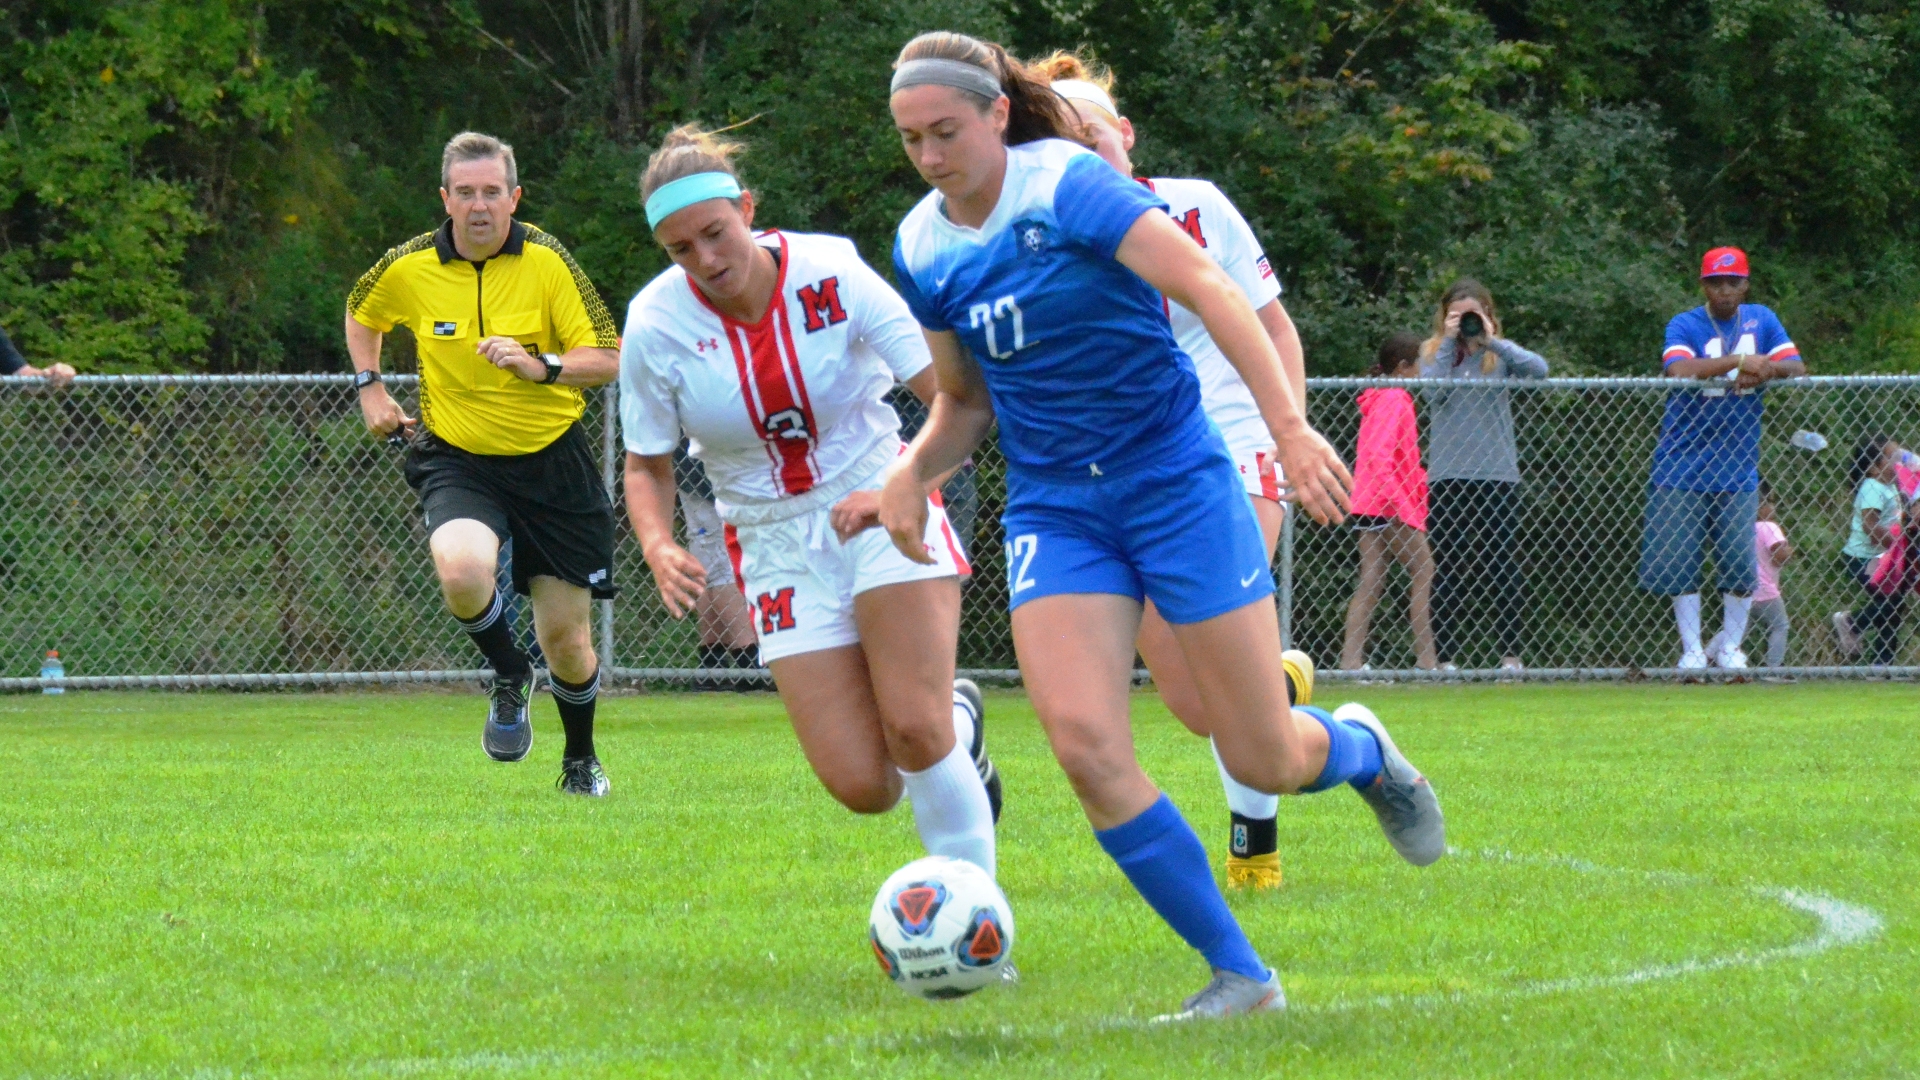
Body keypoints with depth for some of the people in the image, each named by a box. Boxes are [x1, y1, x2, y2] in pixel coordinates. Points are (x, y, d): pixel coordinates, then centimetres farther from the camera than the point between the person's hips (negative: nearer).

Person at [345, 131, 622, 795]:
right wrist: (369, 386, 9)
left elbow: (607, 359, -11)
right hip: (457, 460, 0)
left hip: (552, 462, 0)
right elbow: (361, 313, 19)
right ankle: (508, 676, 0)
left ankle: (581, 759, 34)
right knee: (461, 570, -33)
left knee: (566, 640, 3)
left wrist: (542, 366, -27)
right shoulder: (410, 268, -4)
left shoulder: (547, 262, -10)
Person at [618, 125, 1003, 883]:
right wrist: (659, 547, -17)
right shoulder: (655, 324, -10)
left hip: (881, 508, -2)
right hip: (775, 544, 2)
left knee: (915, 729, -21)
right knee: (862, 786, -9)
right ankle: (955, 724, 25)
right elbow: (647, 465, 3)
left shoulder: (829, 275, -15)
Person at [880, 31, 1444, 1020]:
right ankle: (1240, 975, -7)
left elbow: (1206, 288, -24)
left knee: (1265, 761, -2)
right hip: (1054, 510, 5)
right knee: (1083, 742, -18)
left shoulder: (1069, 186, -14)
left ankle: (1358, 749, 37)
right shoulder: (922, 250, 4)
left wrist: (1290, 427, -34)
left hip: (1176, 481, -4)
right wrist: (914, 469, -3)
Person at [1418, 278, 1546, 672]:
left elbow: (1539, 369, -12)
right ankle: (1446, 656, 4)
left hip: (1497, 472, 0)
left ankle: (1510, 653, 2)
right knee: (1448, 568, 2)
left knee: (1503, 564, -2)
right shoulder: (1433, 351, 8)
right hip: (1447, 474, 0)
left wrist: (1491, 341, -14)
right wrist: (1449, 343, -9)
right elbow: (1433, 389, -10)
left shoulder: (1499, 354, 7)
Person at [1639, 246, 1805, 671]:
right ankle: (1692, 649, 11)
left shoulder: (1760, 320, 8)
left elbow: (1797, 366, -1)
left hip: (1737, 468, 2)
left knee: (1740, 563, -1)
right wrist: (1738, 361, -33)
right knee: (1679, 561, -1)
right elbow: (1678, 369, -25)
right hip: (1683, 462, -2)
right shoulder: (1685, 325, -5)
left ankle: (1730, 645, 18)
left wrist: (1767, 369, -22)